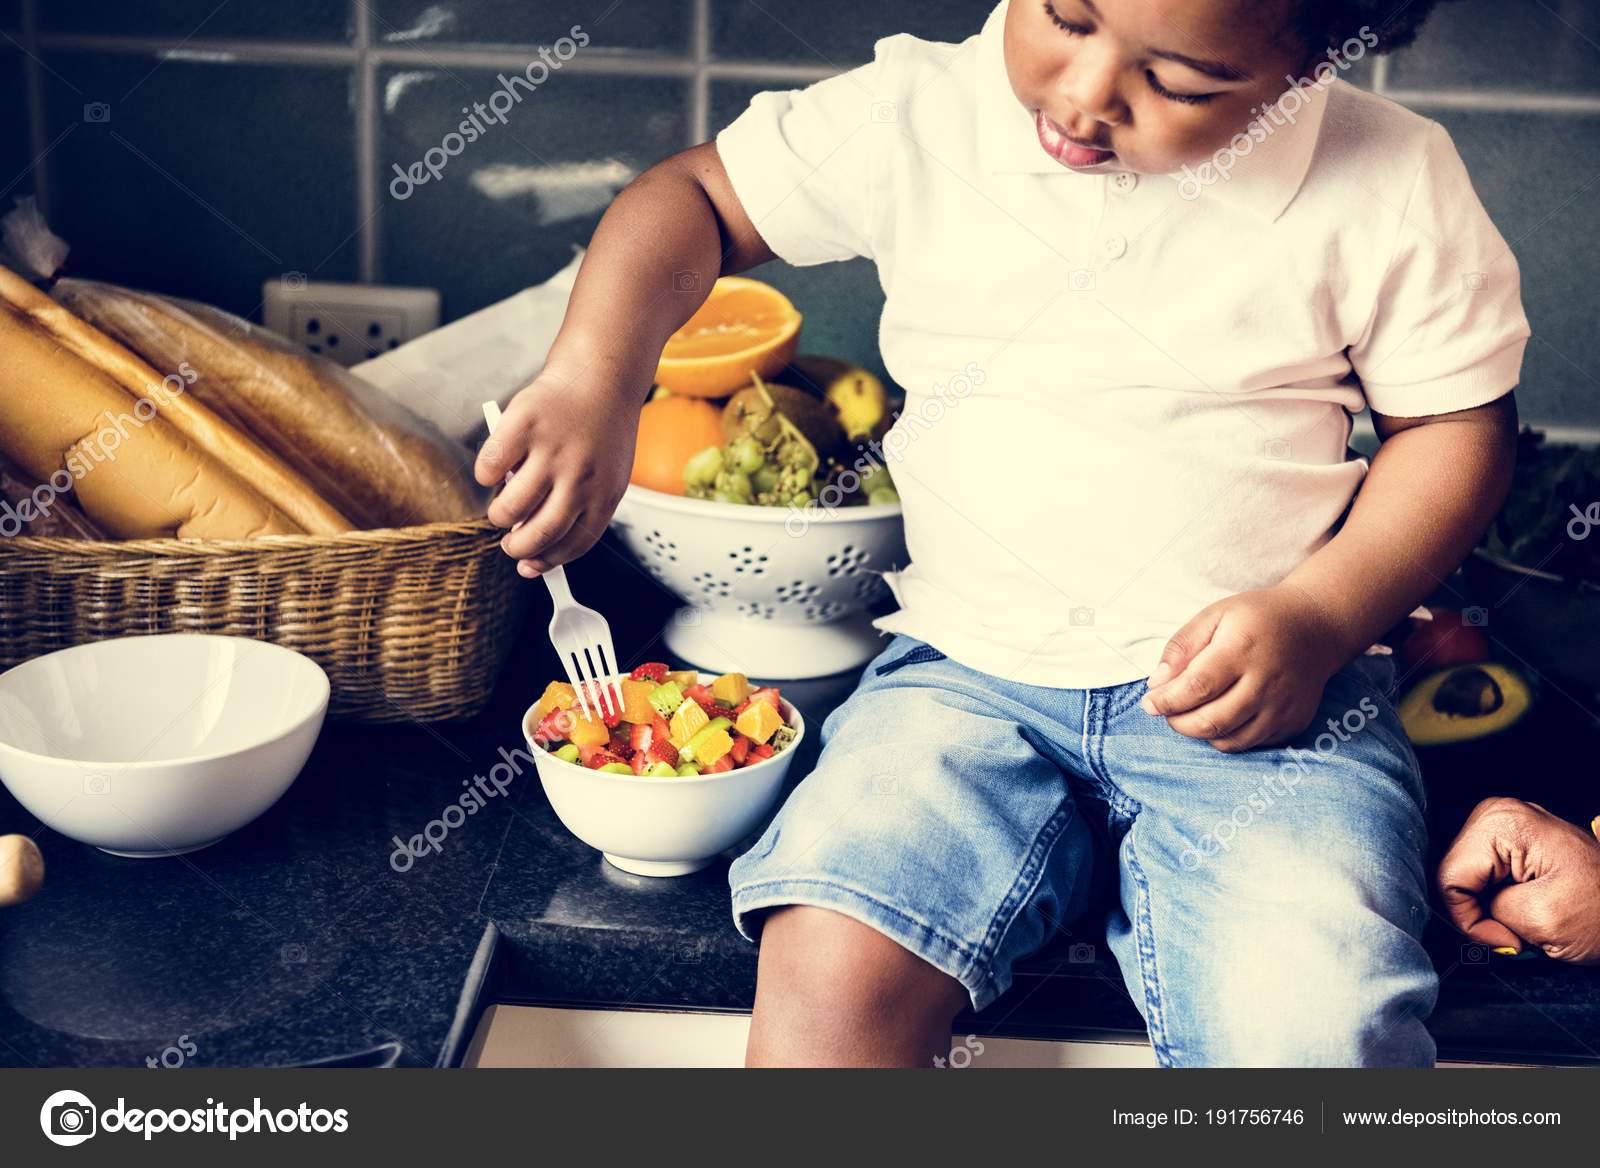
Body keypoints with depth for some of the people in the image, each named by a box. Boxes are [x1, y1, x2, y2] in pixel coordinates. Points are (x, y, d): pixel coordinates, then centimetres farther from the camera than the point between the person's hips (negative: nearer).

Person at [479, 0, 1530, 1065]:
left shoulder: (1391, 185, -5)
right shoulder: (918, 120, -2)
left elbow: (1462, 421, 4)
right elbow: (696, 197, 9)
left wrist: (1320, 616, -12)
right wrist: (594, 377, -10)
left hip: (1260, 697, -1)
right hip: (972, 672, 2)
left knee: (1312, 1034, -26)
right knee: (830, 971, -24)